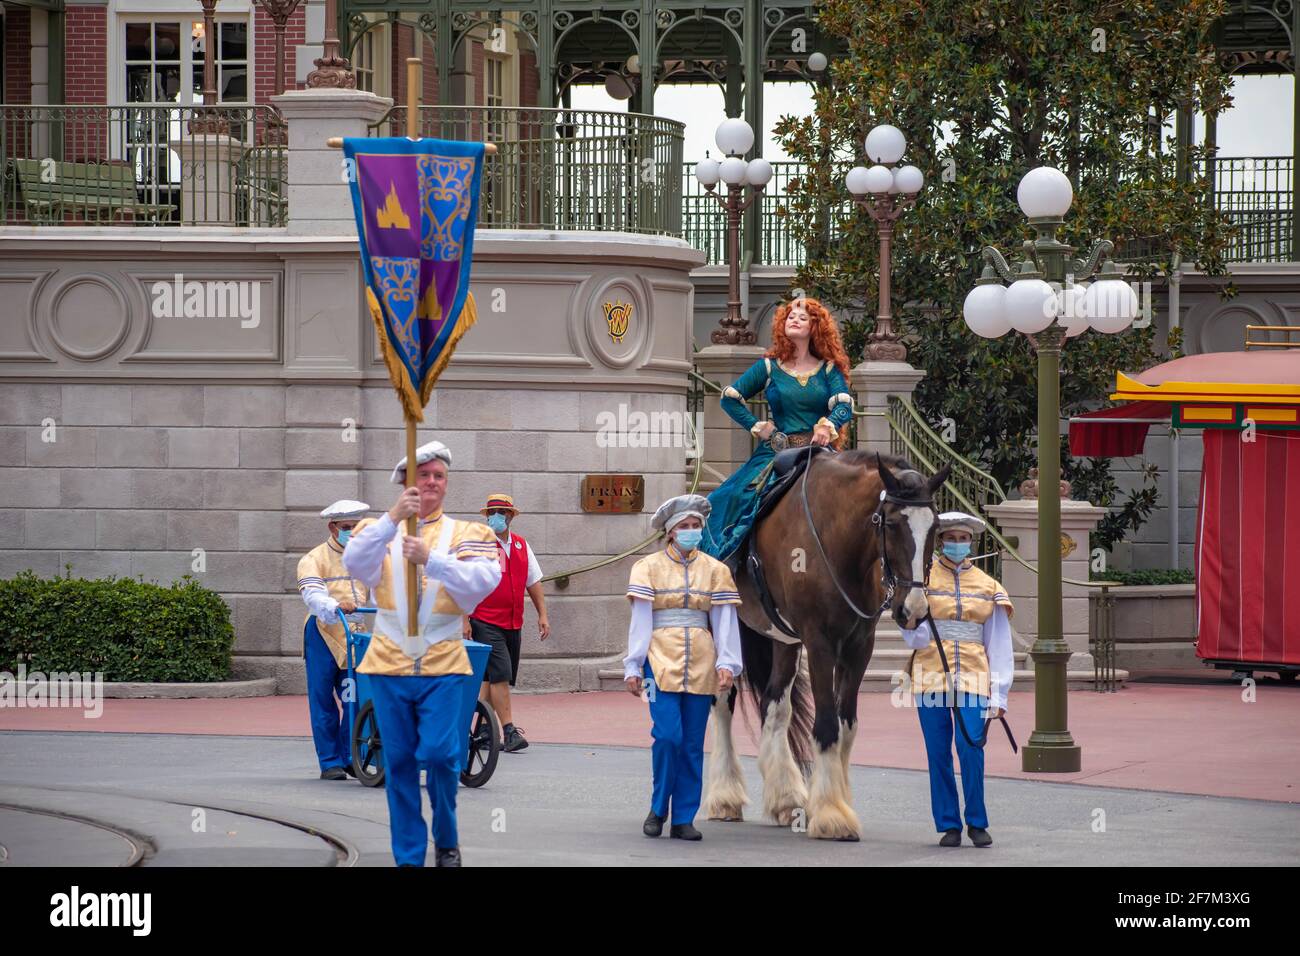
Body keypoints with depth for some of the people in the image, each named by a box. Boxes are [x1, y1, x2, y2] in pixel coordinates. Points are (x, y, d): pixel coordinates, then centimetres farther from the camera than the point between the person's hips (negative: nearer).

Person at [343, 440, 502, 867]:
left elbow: (484, 580, -11)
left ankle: (447, 841, 10)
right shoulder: (379, 530, 9)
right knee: (400, 763, 3)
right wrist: (392, 518, -26)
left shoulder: (465, 534, 7)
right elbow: (356, 563, -12)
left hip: (442, 665, -1)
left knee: (440, 755, -12)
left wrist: (431, 559, -25)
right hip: (389, 663, 1)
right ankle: (408, 857, 10)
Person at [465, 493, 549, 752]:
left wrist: (542, 615, 13)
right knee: (499, 674, -15)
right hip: (485, 622, -6)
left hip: (513, 624, 6)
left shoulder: (522, 546, 13)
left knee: (494, 679, 9)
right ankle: (509, 731, -16)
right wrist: (464, 619, -13)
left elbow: (533, 582, 19)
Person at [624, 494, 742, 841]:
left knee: (693, 744, 2)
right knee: (668, 735, -13)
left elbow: (724, 621, 6)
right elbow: (640, 620, 1)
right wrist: (633, 666, -3)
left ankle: (683, 819, 8)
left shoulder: (714, 570, 9)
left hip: (701, 665, 3)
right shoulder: (649, 567, 4)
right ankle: (658, 810, 4)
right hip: (662, 661, -3)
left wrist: (726, 664, -5)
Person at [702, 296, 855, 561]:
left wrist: (827, 426, -23)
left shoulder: (829, 370, 11)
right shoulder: (768, 367, 11)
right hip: (777, 451, 0)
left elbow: (845, 405, -2)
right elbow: (730, 398, 12)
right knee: (740, 495, -22)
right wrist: (757, 427, 3)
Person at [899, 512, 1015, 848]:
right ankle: (949, 825, 9)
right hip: (930, 676, 0)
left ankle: (977, 823, 2)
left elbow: (999, 644, 8)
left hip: (972, 678, 0)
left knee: (971, 749, -11)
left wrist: (998, 694, 1)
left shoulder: (987, 586, 10)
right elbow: (913, 635, 4)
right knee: (938, 754, 0)